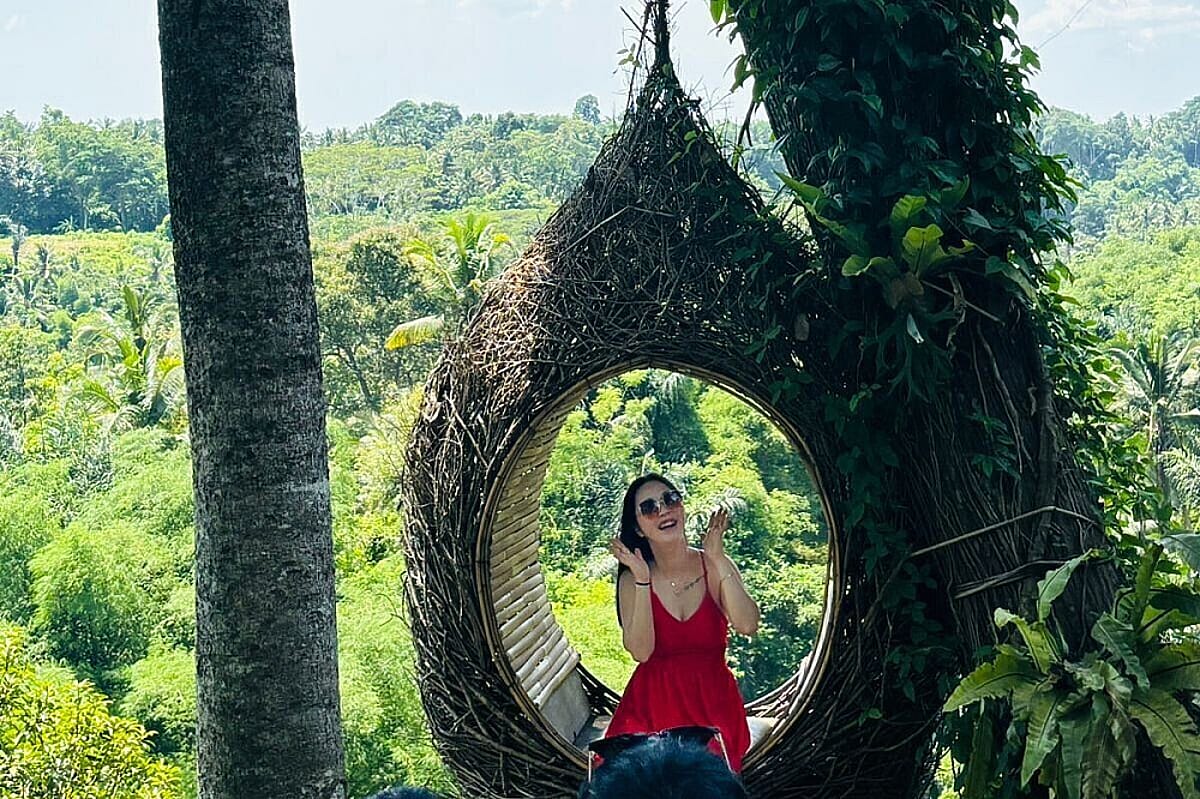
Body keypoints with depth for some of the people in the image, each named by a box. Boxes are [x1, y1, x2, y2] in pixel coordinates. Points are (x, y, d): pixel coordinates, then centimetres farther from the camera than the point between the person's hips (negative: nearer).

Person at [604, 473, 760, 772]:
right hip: (653, 706, 0)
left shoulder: (715, 566, -2)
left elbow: (748, 626, -19)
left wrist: (718, 561, -23)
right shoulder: (631, 579, -3)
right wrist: (642, 580, -23)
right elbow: (641, 652, -17)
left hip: (713, 704, 0)